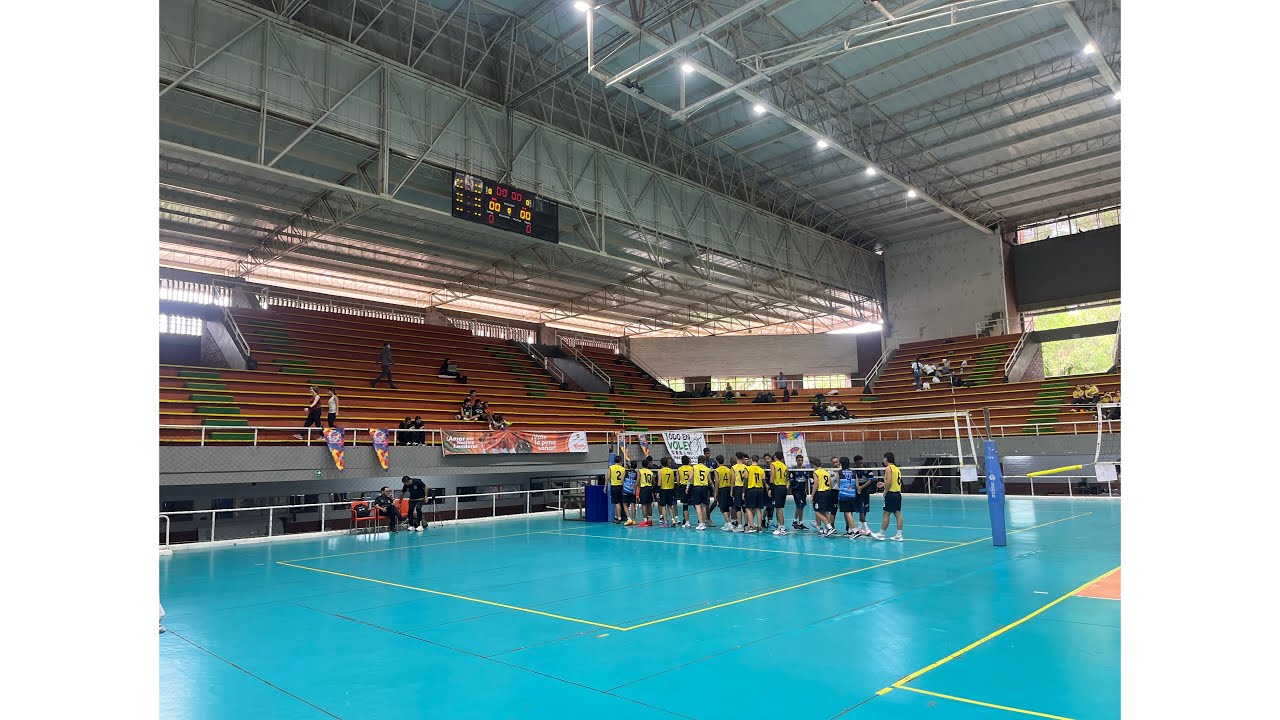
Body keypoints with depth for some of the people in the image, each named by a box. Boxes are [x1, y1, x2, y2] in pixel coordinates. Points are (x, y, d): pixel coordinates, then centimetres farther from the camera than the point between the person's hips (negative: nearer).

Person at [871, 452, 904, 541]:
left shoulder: (888, 468, -9)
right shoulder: (897, 469, 16)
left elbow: (889, 482, -19)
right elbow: (895, 482, 17)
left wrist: (885, 492, -9)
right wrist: (884, 485, 21)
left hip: (891, 494, -8)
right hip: (898, 494, 8)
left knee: (886, 514, -2)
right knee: (898, 514, 6)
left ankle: (881, 534, 5)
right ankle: (899, 535, 6)